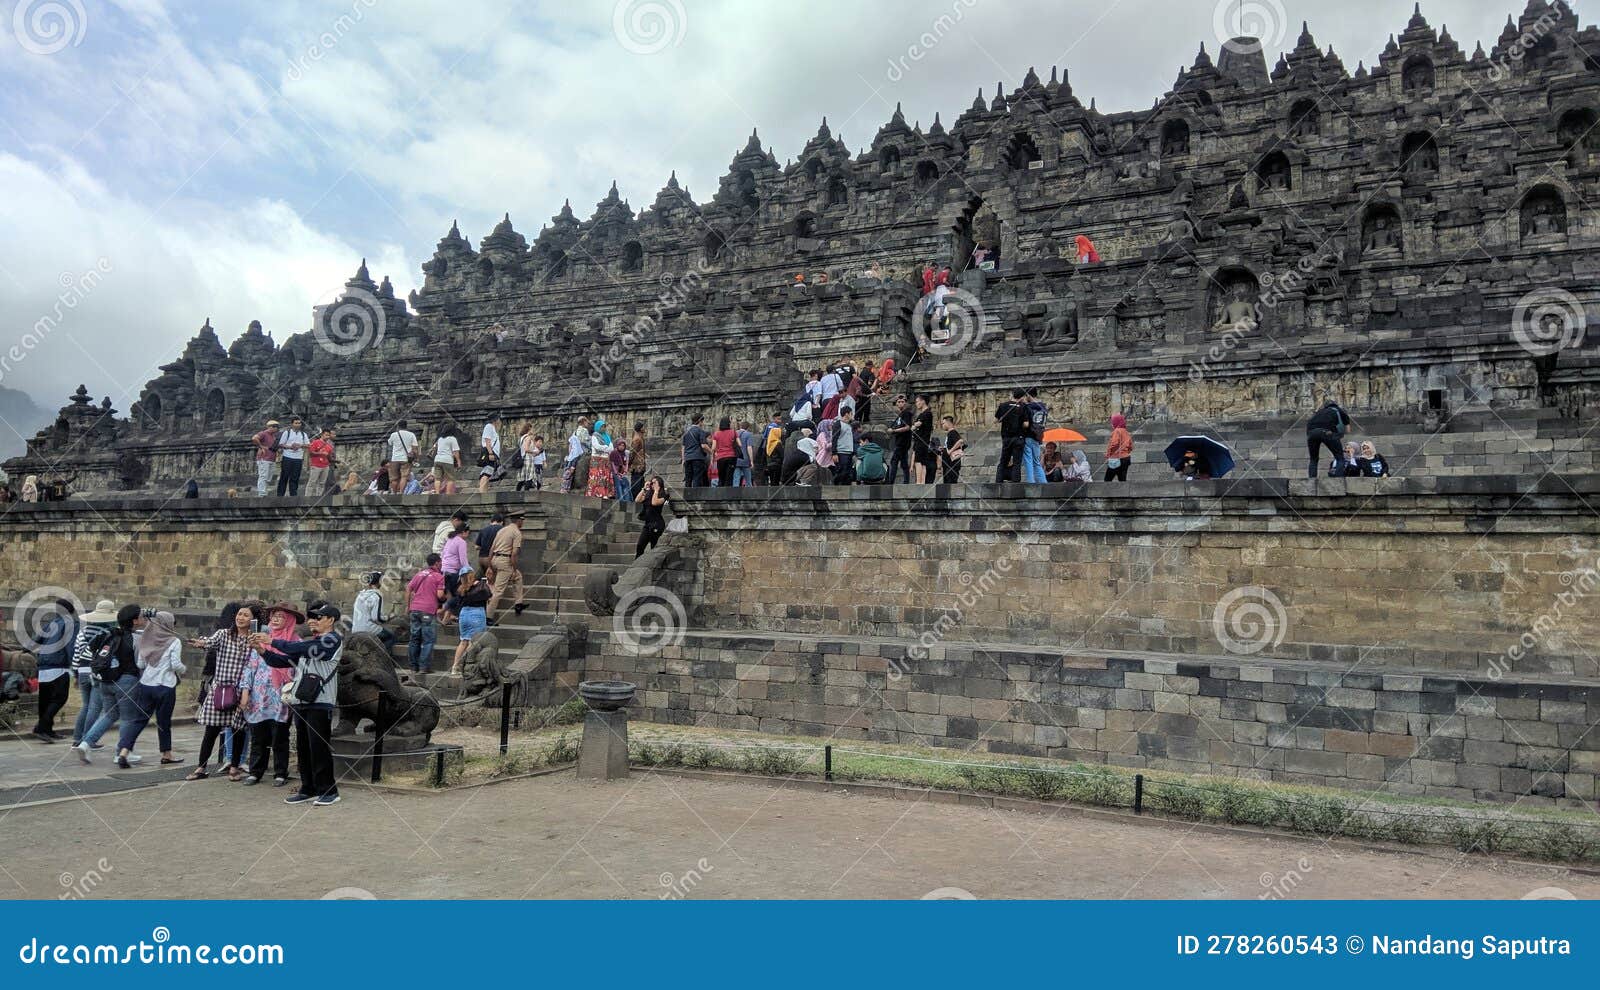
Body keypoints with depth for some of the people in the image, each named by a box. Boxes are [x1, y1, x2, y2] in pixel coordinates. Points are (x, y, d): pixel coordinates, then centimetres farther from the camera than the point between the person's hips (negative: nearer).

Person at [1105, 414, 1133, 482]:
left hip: (1117, 459, -8)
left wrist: (1108, 456, -11)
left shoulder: (1117, 431, -8)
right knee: (1122, 479, 8)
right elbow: (1131, 447, 17)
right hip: (1126, 458, 8)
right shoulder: (1126, 433, 15)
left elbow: (1113, 444, -19)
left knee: (1108, 479, -3)